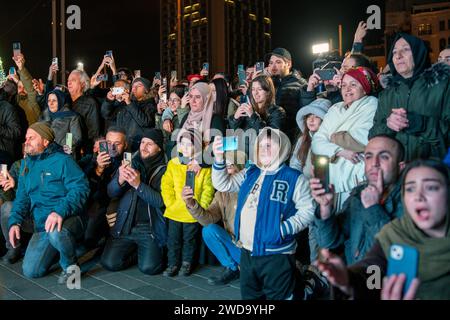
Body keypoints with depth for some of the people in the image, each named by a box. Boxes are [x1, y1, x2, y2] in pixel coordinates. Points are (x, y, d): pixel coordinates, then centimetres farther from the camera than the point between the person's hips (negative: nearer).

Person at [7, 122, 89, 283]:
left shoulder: (62, 160, -9)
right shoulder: (26, 164, 13)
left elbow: (81, 188, -20)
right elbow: (22, 197, 16)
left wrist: (60, 212, -34)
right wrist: (14, 222, -1)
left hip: (66, 219, -6)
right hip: (41, 227, 7)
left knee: (56, 232, -40)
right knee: (31, 271, -3)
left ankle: (70, 265, -9)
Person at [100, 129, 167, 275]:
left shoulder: (163, 170, -3)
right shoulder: (129, 163, 8)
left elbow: (161, 200, -14)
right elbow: (111, 193, 5)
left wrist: (138, 185, -24)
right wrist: (120, 180, -16)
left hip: (150, 229, -3)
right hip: (124, 226, 3)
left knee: (149, 267, -19)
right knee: (109, 263, -12)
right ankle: (135, 252, 17)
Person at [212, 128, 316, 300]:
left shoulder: (293, 178, -7)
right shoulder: (250, 173, 10)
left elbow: (308, 210, -11)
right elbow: (223, 184, 7)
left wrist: (283, 229, -21)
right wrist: (219, 159, -8)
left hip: (276, 254, -6)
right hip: (247, 252, 6)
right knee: (249, 295, 20)